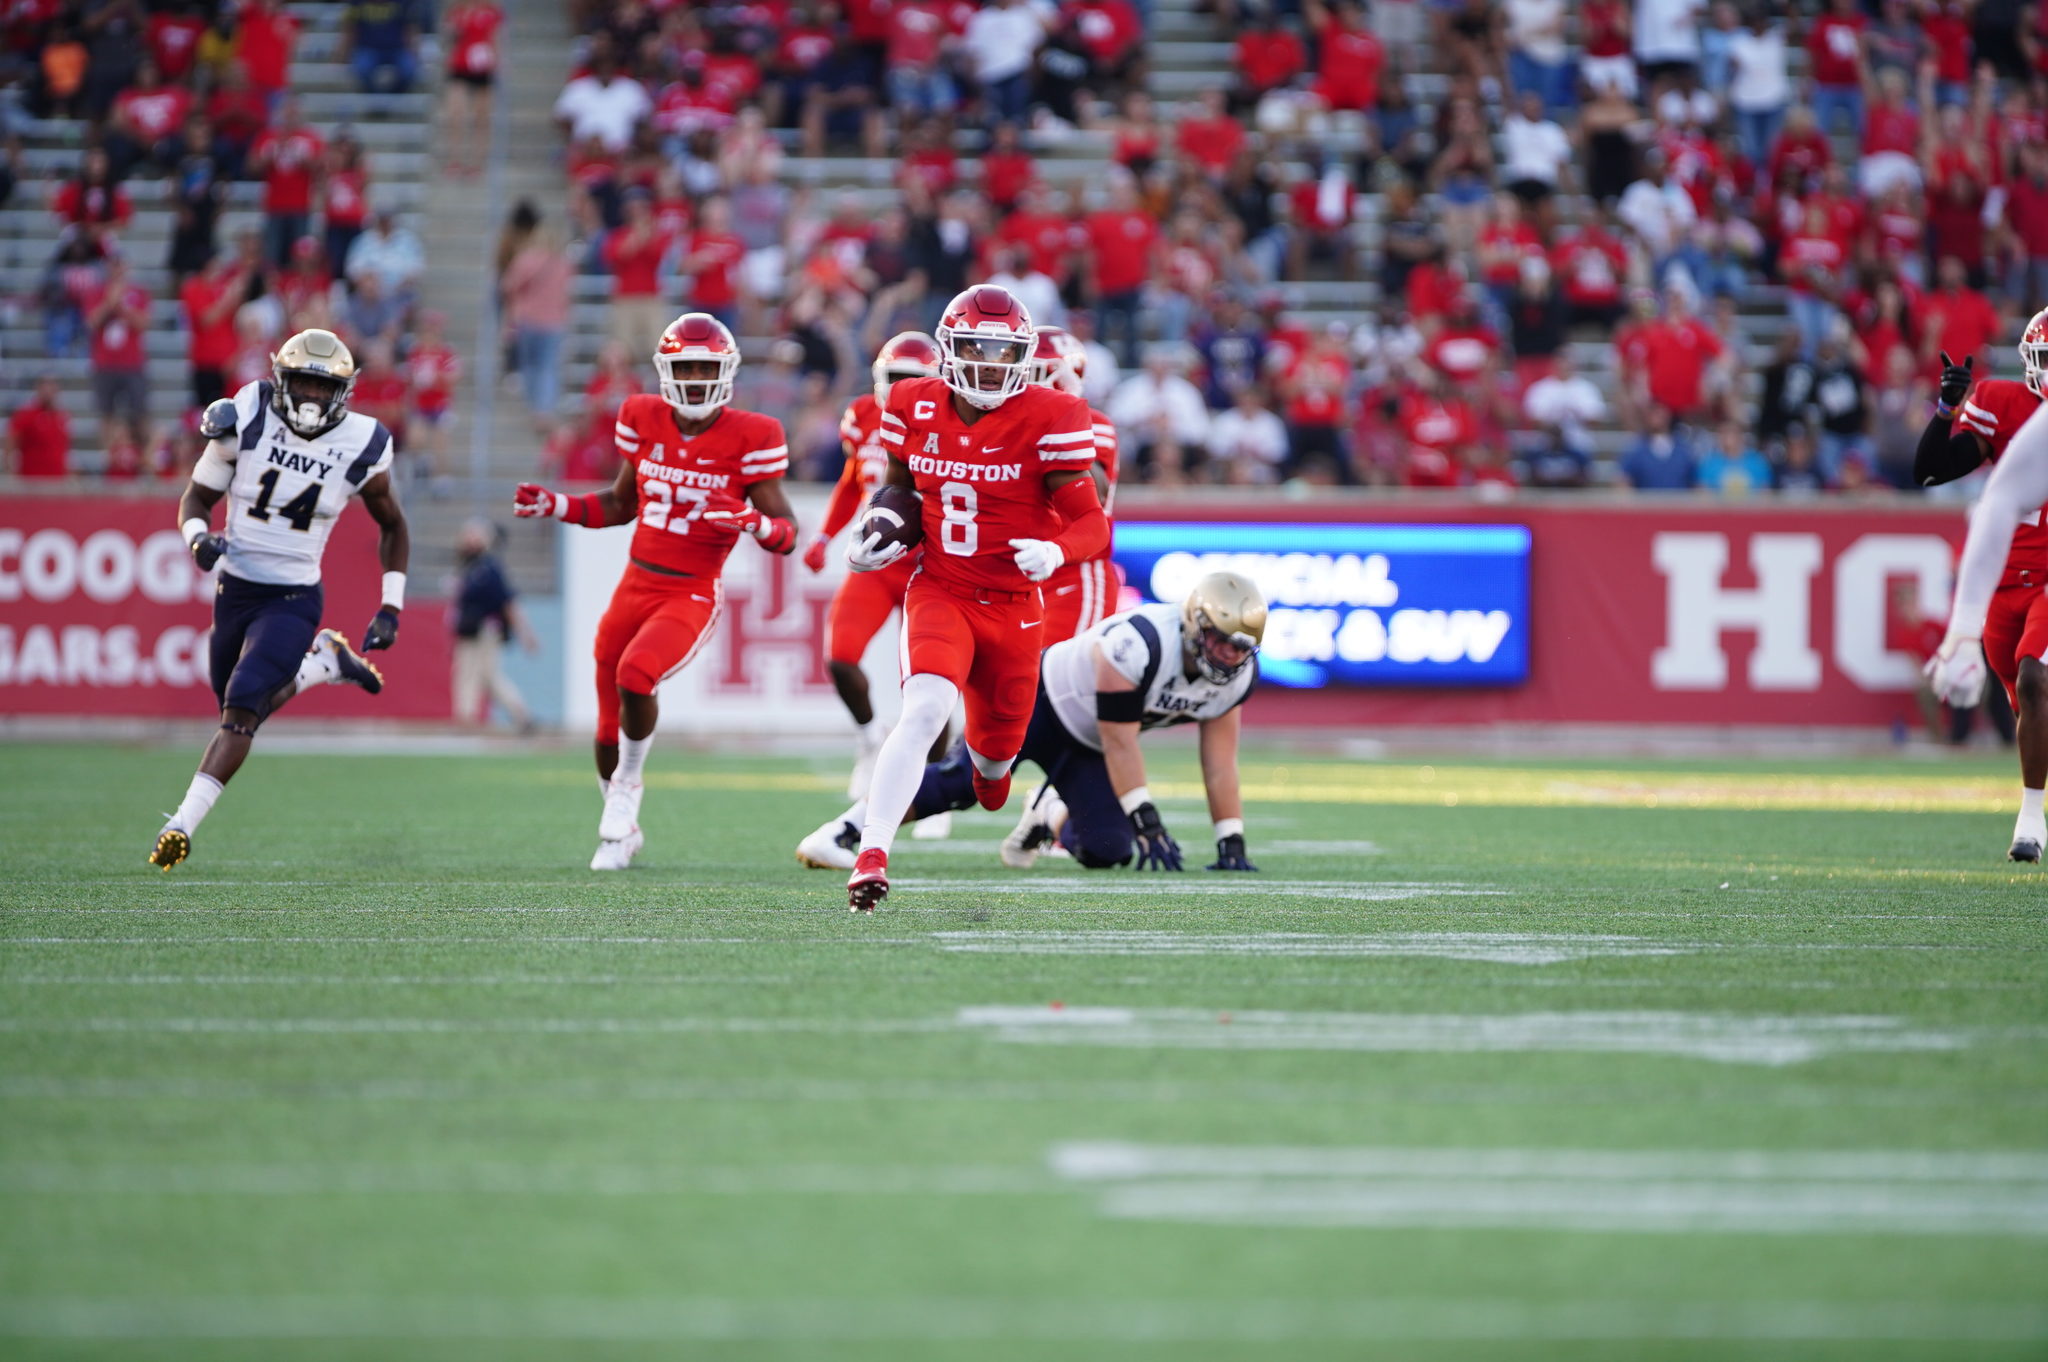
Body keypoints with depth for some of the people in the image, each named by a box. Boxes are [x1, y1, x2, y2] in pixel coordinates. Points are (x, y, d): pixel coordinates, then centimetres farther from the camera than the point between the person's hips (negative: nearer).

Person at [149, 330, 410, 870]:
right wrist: (198, 539, -22)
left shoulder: (359, 449, -8)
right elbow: (196, 498, 1)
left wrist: (390, 610, 3)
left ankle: (183, 824, -20)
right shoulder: (246, 423, -9)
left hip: (293, 598, -3)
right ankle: (324, 663, 42)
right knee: (240, 710, 18)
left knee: (242, 708, -20)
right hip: (234, 589, 3)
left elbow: (393, 527, 8)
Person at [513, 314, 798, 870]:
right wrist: (554, 506, 6)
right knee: (609, 737, 10)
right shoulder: (644, 420, 2)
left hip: (691, 596, -5)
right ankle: (621, 830, 37)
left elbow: (788, 533, -10)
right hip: (635, 587, 5)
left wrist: (752, 521, -30)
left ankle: (626, 792, -5)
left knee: (635, 677, -31)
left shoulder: (750, 438, -11)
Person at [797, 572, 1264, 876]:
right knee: (959, 781, -22)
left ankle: (1050, 816, 23)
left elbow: (1220, 763, -6)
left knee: (1106, 851, -9)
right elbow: (1120, 745, -29)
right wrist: (1148, 824, -27)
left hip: (1084, 750, 6)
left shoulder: (1237, 670, -14)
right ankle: (844, 831, -15)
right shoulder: (1140, 643, -36)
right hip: (1045, 697, -6)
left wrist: (1231, 844, -9)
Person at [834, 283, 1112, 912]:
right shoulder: (915, 409, -2)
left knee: (997, 752, 15)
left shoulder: (1049, 420, -12)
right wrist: (880, 537, -2)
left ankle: (988, 768, 55)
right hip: (939, 594, 0)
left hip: (1014, 607, 0)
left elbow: (1093, 525, -11)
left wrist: (1054, 551, -32)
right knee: (924, 710, -27)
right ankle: (872, 855, -30)